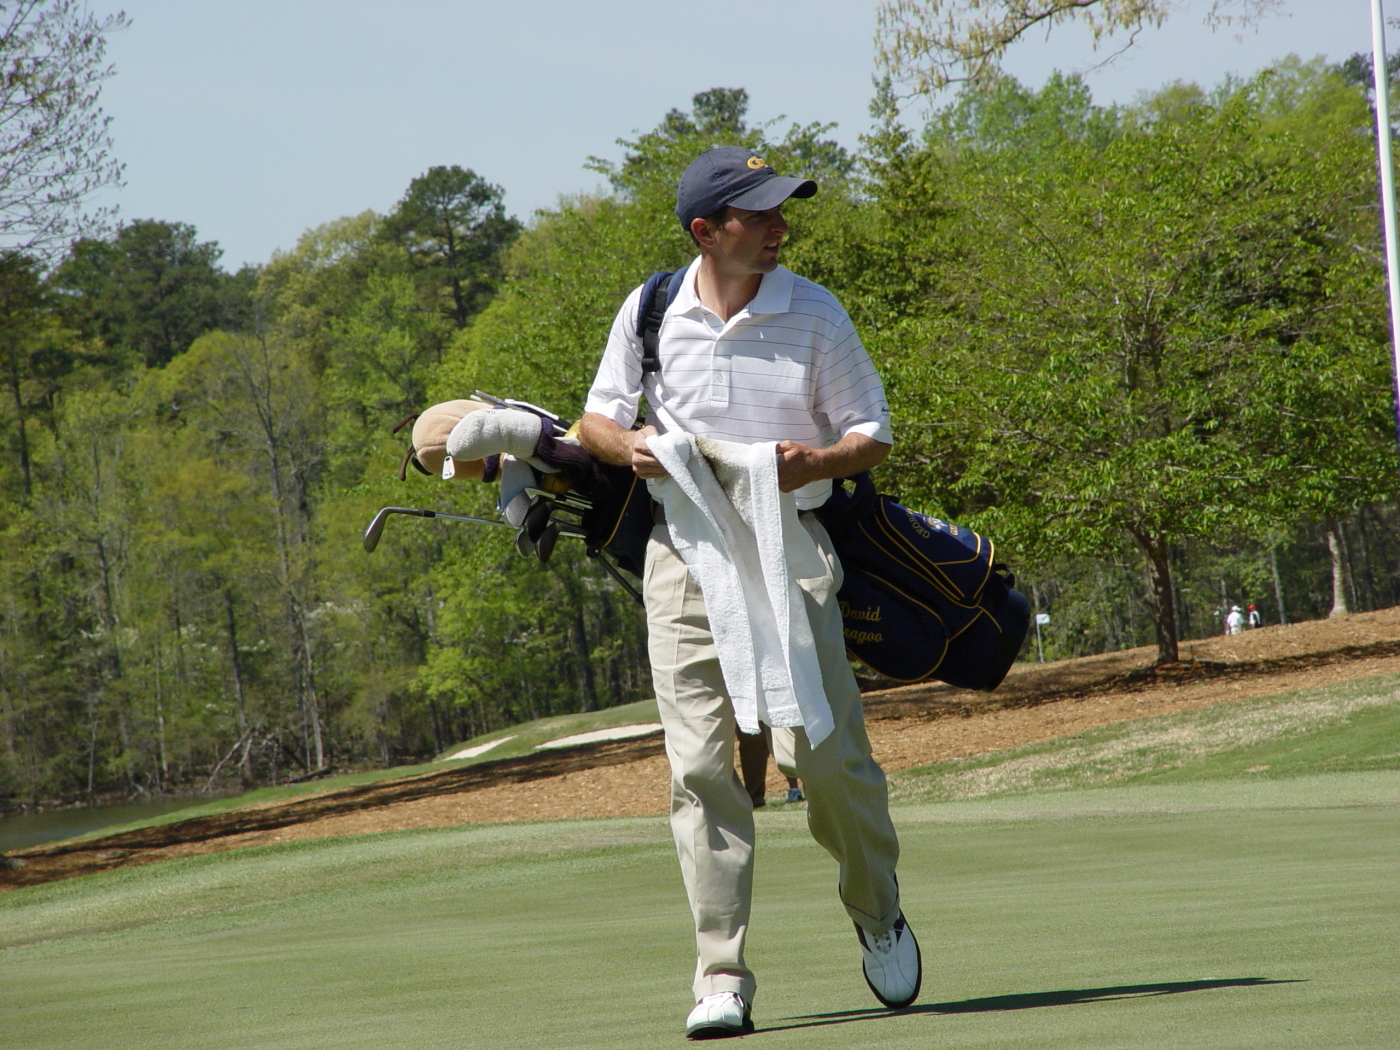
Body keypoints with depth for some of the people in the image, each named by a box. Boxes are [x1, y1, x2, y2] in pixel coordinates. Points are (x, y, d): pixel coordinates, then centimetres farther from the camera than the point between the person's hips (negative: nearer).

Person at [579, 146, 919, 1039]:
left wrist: (817, 460, -17)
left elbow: (873, 432, 5)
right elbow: (595, 418, 13)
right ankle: (722, 979, -3)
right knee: (701, 765, -5)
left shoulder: (815, 314, 0)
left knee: (831, 753, -6)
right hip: (684, 553, 1)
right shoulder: (649, 311, 2)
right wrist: (629, 445, -10)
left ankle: (878, 917, 22)